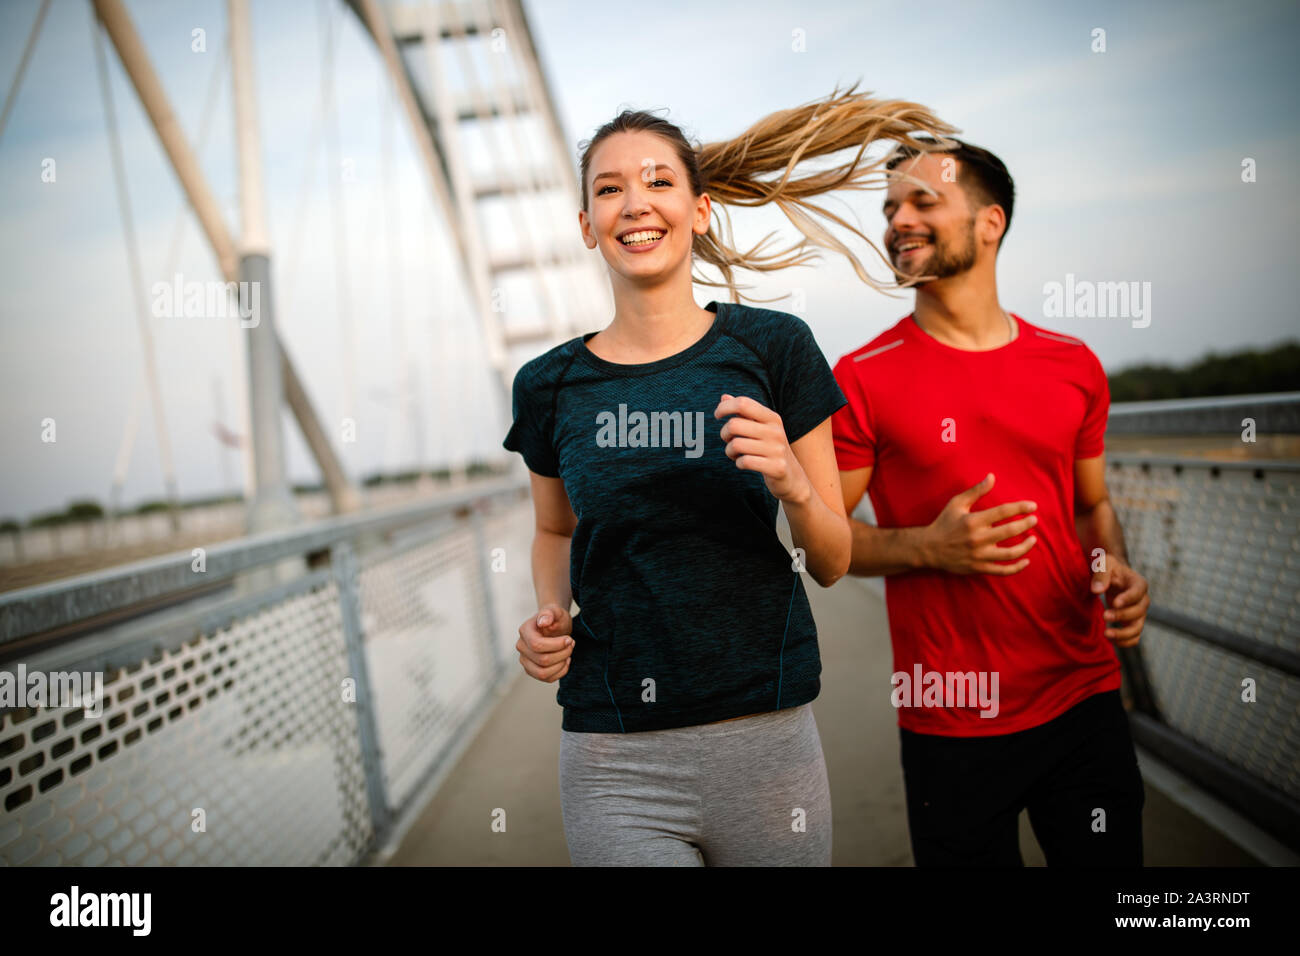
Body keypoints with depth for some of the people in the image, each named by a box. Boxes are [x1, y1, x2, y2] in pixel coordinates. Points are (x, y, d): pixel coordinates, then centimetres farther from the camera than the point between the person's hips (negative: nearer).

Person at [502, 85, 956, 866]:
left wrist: (792, 485, -18)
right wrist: (550, 614, 0)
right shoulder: (551, 387, 2)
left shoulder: (773, 348, -3)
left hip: (763, 739, 0)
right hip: (614, 765, 1)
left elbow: (833, 563, 2)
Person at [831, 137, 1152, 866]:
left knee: (1109, 858, 14)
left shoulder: (1074, 367, 5)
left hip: (1085, 701, 4)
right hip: (952, 724, -3)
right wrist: (928, 547, -19)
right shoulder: (862, 379, -7)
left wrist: (1118, 573, -3)